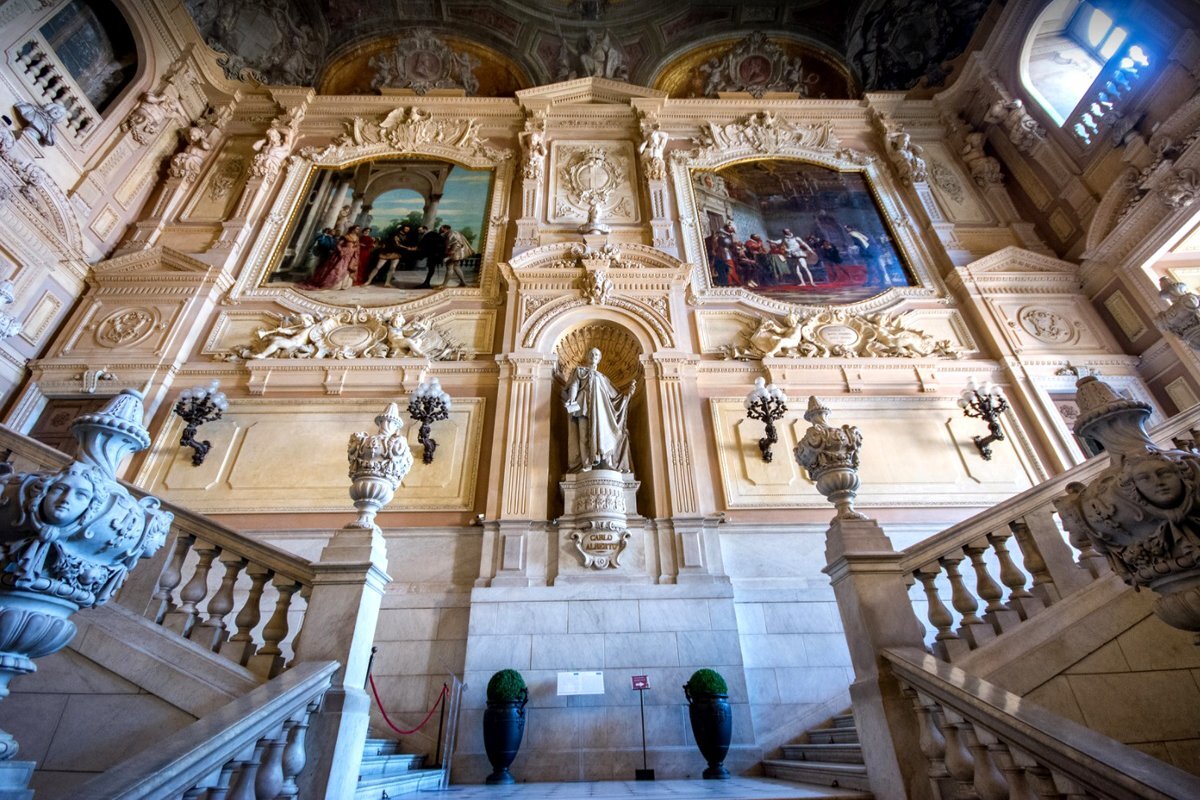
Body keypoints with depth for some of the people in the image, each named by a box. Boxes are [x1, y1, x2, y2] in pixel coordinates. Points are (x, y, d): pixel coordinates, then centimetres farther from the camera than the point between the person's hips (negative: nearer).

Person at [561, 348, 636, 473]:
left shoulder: (602, 377, 30)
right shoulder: (580, 370, 21)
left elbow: (615, 396, 26)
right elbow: (574, 386, 4)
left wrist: (628, 392, 12)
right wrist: (570, 401, -14)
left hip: (600, 406, 3)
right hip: (585, 405, -3)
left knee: (604, 431, -13)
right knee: (585, 433, -17)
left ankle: (607, 465, -20)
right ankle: (587, 465, -25)